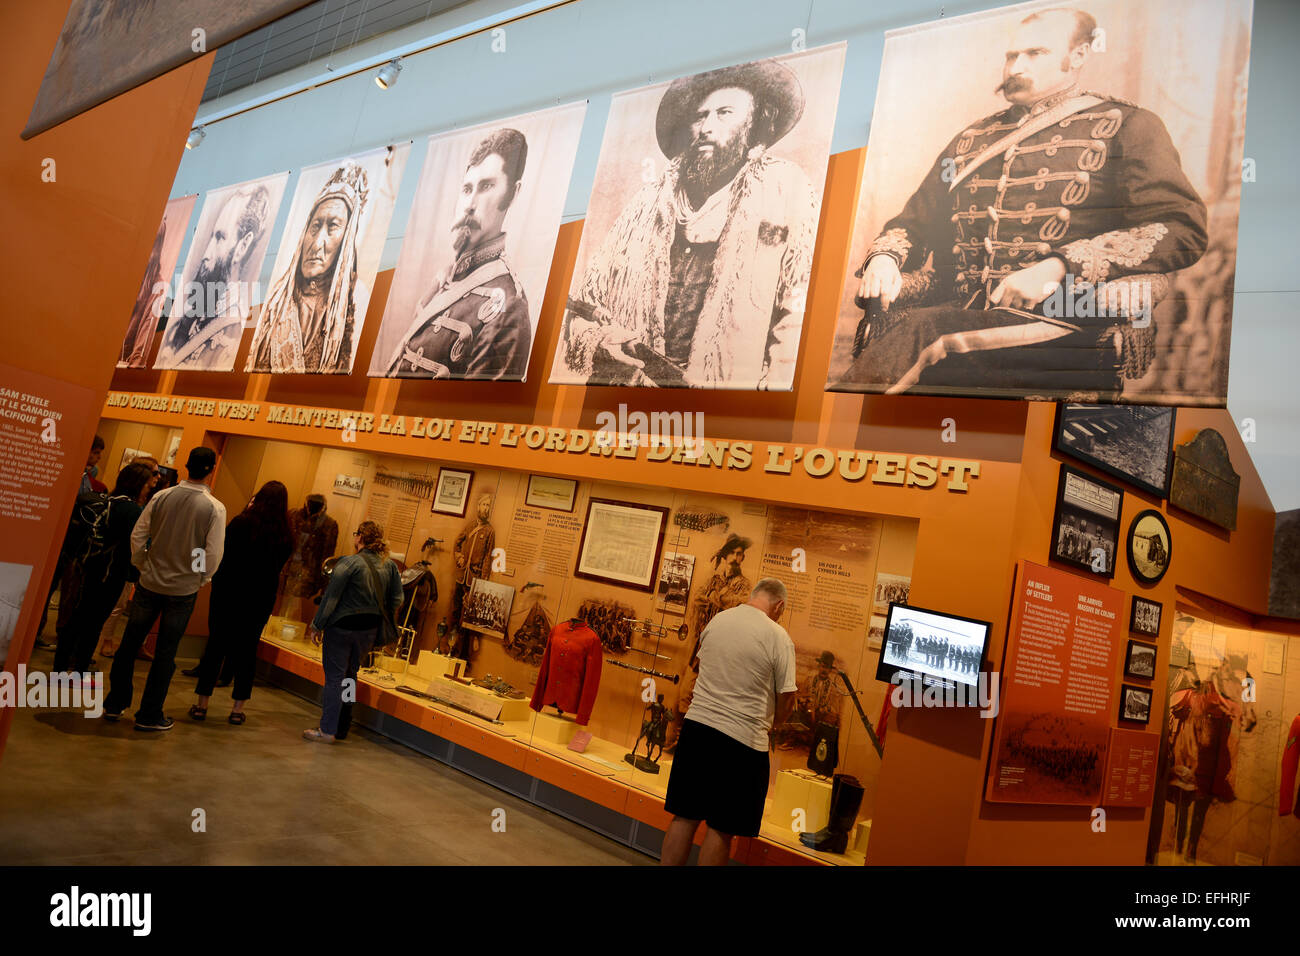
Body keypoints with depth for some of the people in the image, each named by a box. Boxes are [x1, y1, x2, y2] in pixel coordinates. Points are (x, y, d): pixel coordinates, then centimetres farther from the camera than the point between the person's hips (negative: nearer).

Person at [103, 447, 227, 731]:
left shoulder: (161, 497, -6)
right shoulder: (215, 508, -14)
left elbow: (138, 535, -1)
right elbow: (214, 554, -13)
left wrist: (142, 565, 14)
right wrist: (201, 579, 5)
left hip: (150, 582, 2)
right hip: (184, 589, -2)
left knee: (129, 644, 17)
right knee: (165, 652, 8)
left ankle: (114, 704, 28)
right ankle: (149, 715, 16)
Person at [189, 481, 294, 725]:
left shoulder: (241, 523, -10)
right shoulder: (285, 537, -2)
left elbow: (222, 555, -4)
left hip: (228, 593, -2)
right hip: (261, 600, 2)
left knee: (215, 646, 8)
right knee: (247, 650, 10)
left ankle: (202, 704, 12)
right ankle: (238, 708, 14)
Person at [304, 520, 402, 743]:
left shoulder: (350, 563, -15)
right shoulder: (390, 565, 2)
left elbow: (331, 597, -13)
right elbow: (397, 599, 6)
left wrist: (317, 625, -4)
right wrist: (381, 621, 18)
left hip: (342, 626, -6)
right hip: (369, 629, 6)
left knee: (334, 677, 2)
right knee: (350, 675, 18)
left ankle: (327, 730, 5)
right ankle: (342, 728, 25)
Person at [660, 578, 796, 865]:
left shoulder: (716, 620, 6)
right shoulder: (778, 637, -9)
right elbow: (786, 696, -6)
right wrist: (772, 725, 13)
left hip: (696, 725, 5)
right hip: (743, 738, -5)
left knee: (684, 817, 13)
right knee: (721, 829, 7)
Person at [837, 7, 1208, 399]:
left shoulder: (1127, 125, 11)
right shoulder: (973, 140, 27)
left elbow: (1183, 227, -3)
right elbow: (912, 222, 28)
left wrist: (1058, 268, -16)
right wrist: (884, 258, 1)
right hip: (959, 312, 4)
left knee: (917, 335, -33)